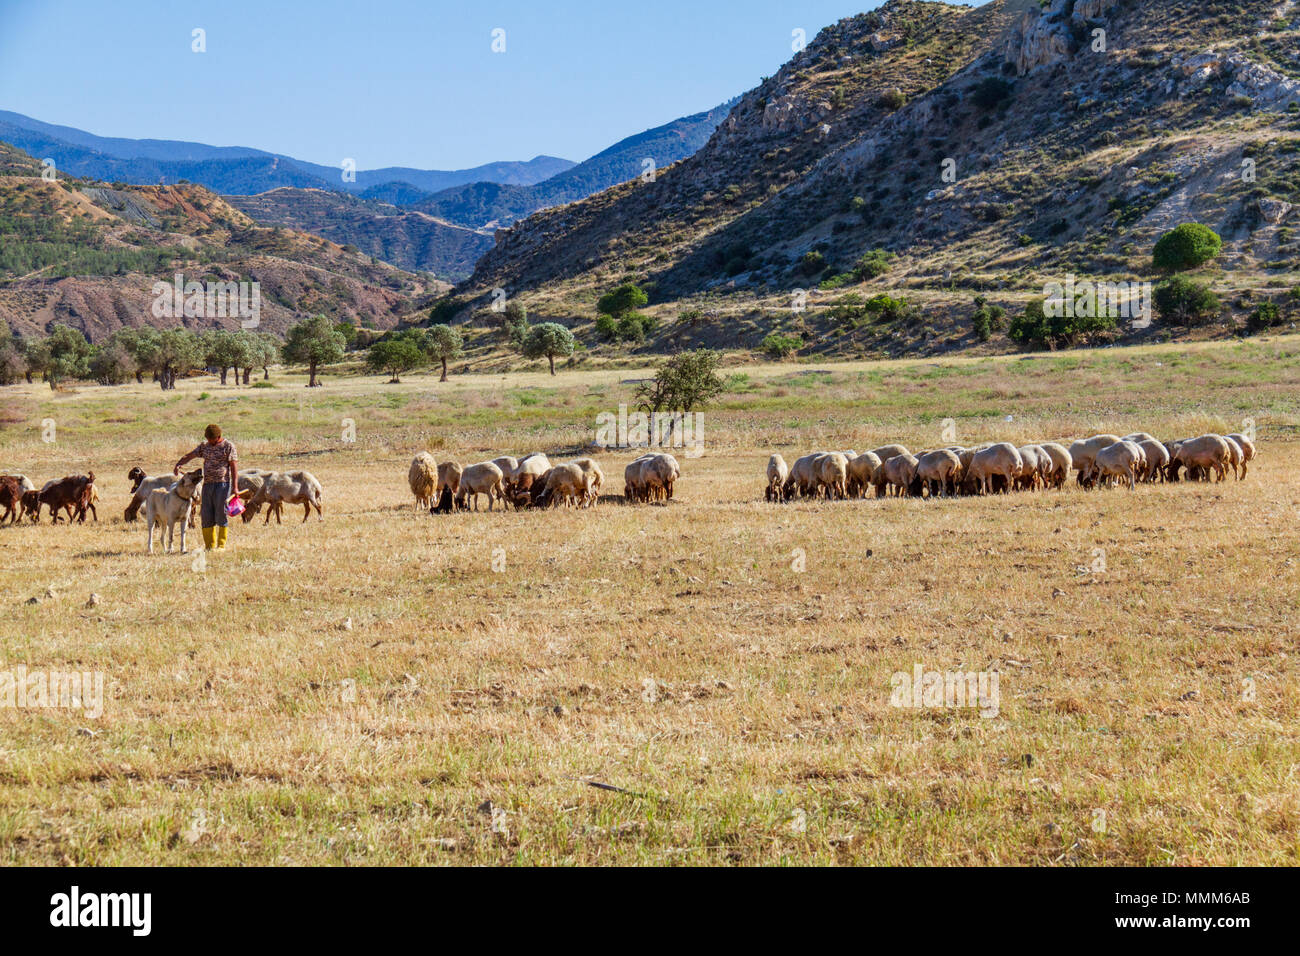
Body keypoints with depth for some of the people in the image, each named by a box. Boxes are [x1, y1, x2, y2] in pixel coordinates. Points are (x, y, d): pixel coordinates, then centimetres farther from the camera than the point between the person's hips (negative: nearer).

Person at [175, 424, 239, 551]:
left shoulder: (228, 446, -2)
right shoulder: (204, 446, 14)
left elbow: (234, 466, -6)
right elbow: (190, 456, 12)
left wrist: (235, 486, -13)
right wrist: (178, 464, -8)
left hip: (222, 484, -6)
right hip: (207, 484, 6)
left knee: (220, 514, -6)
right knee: (206, 516, 4)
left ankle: (221, 545, -1)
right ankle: (209, 545, 10)